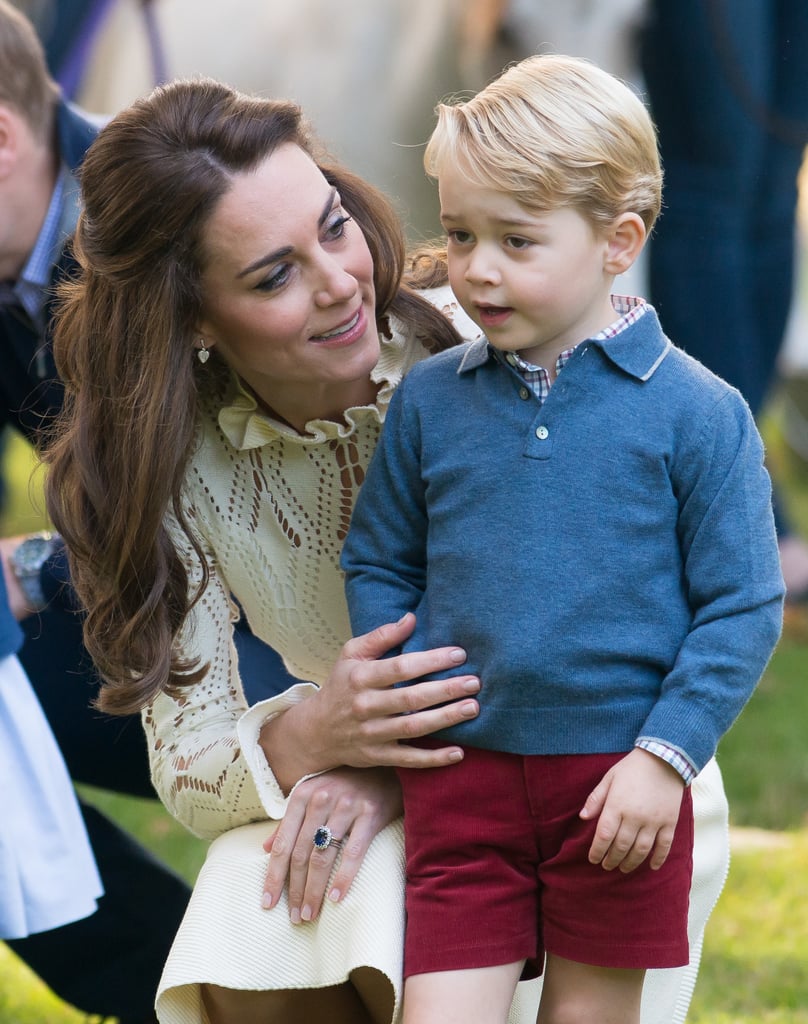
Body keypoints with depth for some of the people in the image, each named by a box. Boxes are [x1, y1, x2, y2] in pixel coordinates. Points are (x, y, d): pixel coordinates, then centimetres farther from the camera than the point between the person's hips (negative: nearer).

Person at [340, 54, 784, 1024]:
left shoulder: (696, 414, -6)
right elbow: (376, 566, 14)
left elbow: (743, 610, -4)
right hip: (460, 775, 2)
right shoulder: (428, 400, 3)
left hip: (624, 785, -2)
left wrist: (665, 757, -11)